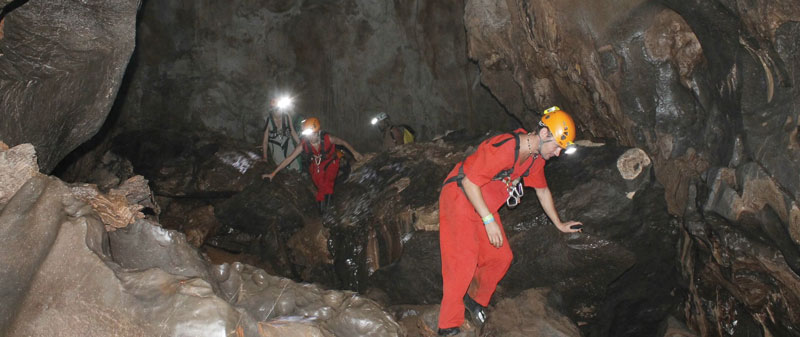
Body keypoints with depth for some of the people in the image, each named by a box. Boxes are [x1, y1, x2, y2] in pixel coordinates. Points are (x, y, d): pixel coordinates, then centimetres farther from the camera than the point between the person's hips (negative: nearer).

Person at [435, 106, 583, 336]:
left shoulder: (536, 157, 0)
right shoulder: (504, 148, -30)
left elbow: (542, 190, 18)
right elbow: (469, 182, -28)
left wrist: (559, 224, 25)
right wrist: (489, 221, -26)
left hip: (484, 204, 9)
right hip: (459, 197, -8)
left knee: (501, 258, 5)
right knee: (465, 262, -15)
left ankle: (475, 298, 29)